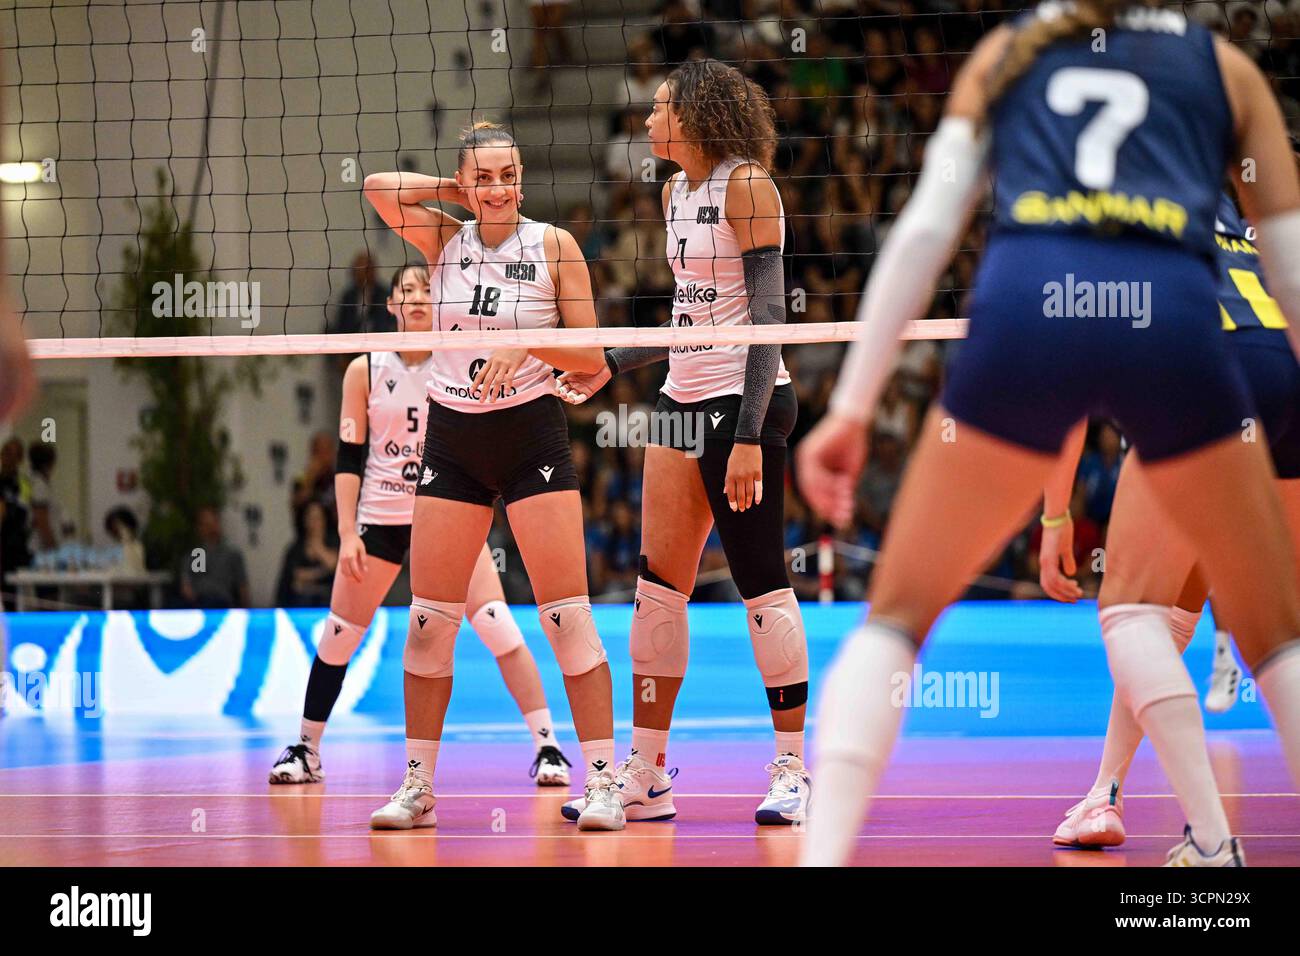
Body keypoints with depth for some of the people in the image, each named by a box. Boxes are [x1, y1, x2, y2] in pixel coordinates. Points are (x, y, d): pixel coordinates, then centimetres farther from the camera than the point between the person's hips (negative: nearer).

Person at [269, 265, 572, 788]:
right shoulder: (365, 370, 1)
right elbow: (348, 458, 1)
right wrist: (347, 532, -7)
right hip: (380, 519, 1)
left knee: (497, 626, -15)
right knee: (338, 637, 4)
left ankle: (547, 746, -11)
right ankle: (305, 750, 22)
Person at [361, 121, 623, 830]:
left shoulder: (553, 246, -4)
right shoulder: (445, 240, 3)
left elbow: (590, 358, -4)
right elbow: (379, 187, -12)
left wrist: (527, 342, -20)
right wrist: (459, 193, -4)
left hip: (531, 433, -3)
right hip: (451, 439, 3)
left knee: (567, 613, -9)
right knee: (429, 619, 3)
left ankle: (602, 780, -6)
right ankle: (417, 787, 11)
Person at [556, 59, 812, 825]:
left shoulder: (746, 185, -11)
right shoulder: (677, 191, 14)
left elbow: (768, 315, -16)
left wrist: (748, 436, -22)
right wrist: (609, 367, 25)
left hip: (744, 399, -9)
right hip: (685, 398, 9)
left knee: (762, 581, -6)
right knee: (659, 583, 6)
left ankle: (794, 770, 1)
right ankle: (645, 776, 11)